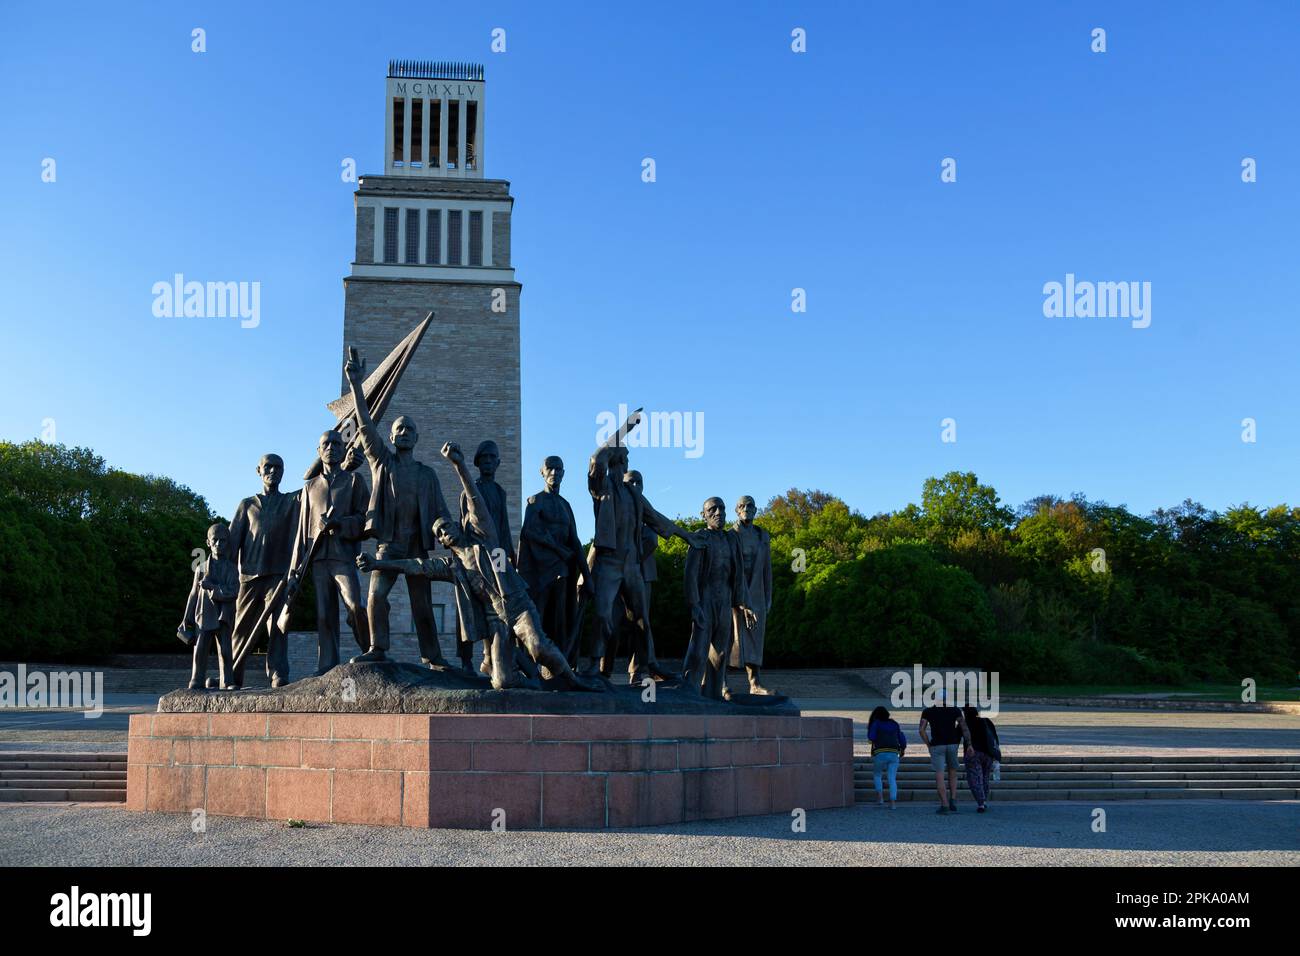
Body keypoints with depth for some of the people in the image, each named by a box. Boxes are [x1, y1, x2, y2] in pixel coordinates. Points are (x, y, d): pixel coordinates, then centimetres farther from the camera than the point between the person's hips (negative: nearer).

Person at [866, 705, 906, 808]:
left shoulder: (876, 723, 4)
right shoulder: (894, 724, 16)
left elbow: (871, 737, -7)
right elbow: (902, 739, 15)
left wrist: (869, 728, 12)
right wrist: (903, 750, 33)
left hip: (880, 754, -3)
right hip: (894, 754, 3)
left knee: (876, 775, 20)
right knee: (892, 779, 3)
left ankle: (880, 797, 5)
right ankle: (892, 803, -9)